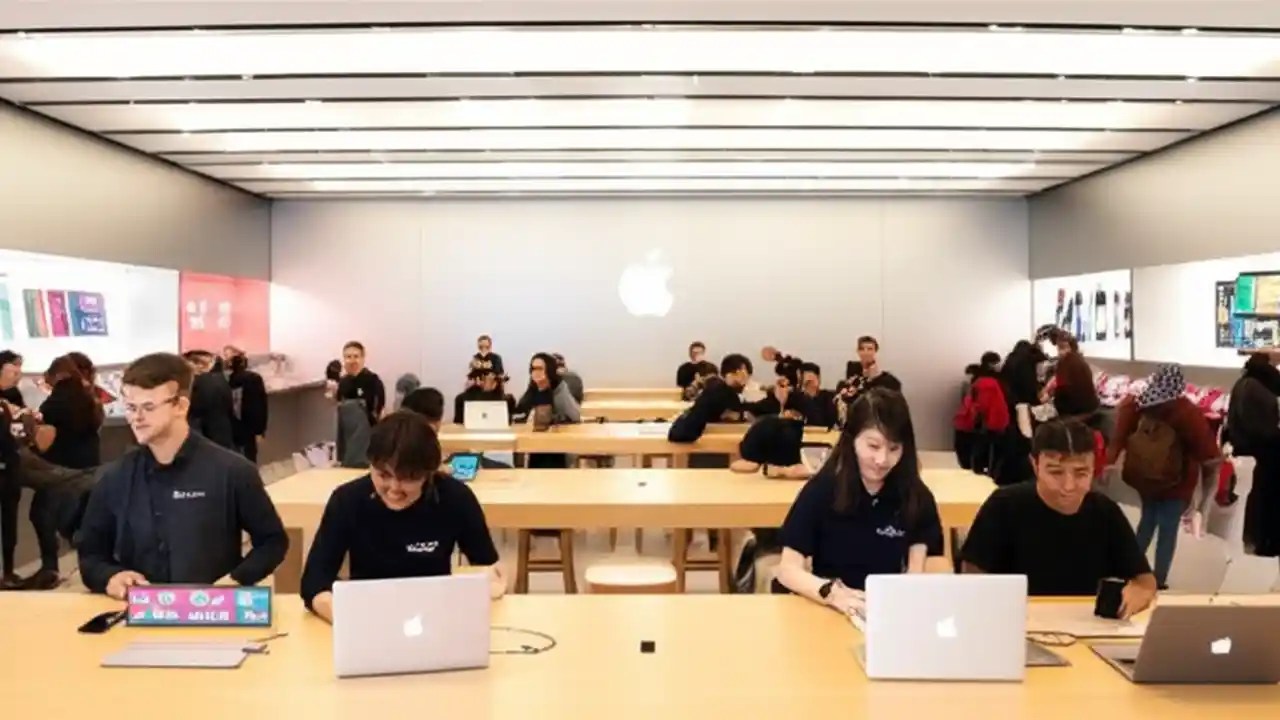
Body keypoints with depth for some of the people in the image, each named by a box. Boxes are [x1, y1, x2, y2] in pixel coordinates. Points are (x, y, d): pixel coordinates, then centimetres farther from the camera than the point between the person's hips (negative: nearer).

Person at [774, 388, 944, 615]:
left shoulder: (917, 496, 0)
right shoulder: (821, 489, -5)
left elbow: (919, 573, 0)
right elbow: (788, 569, -8)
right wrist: (832, 593, -26)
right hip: (825, 611, -1)